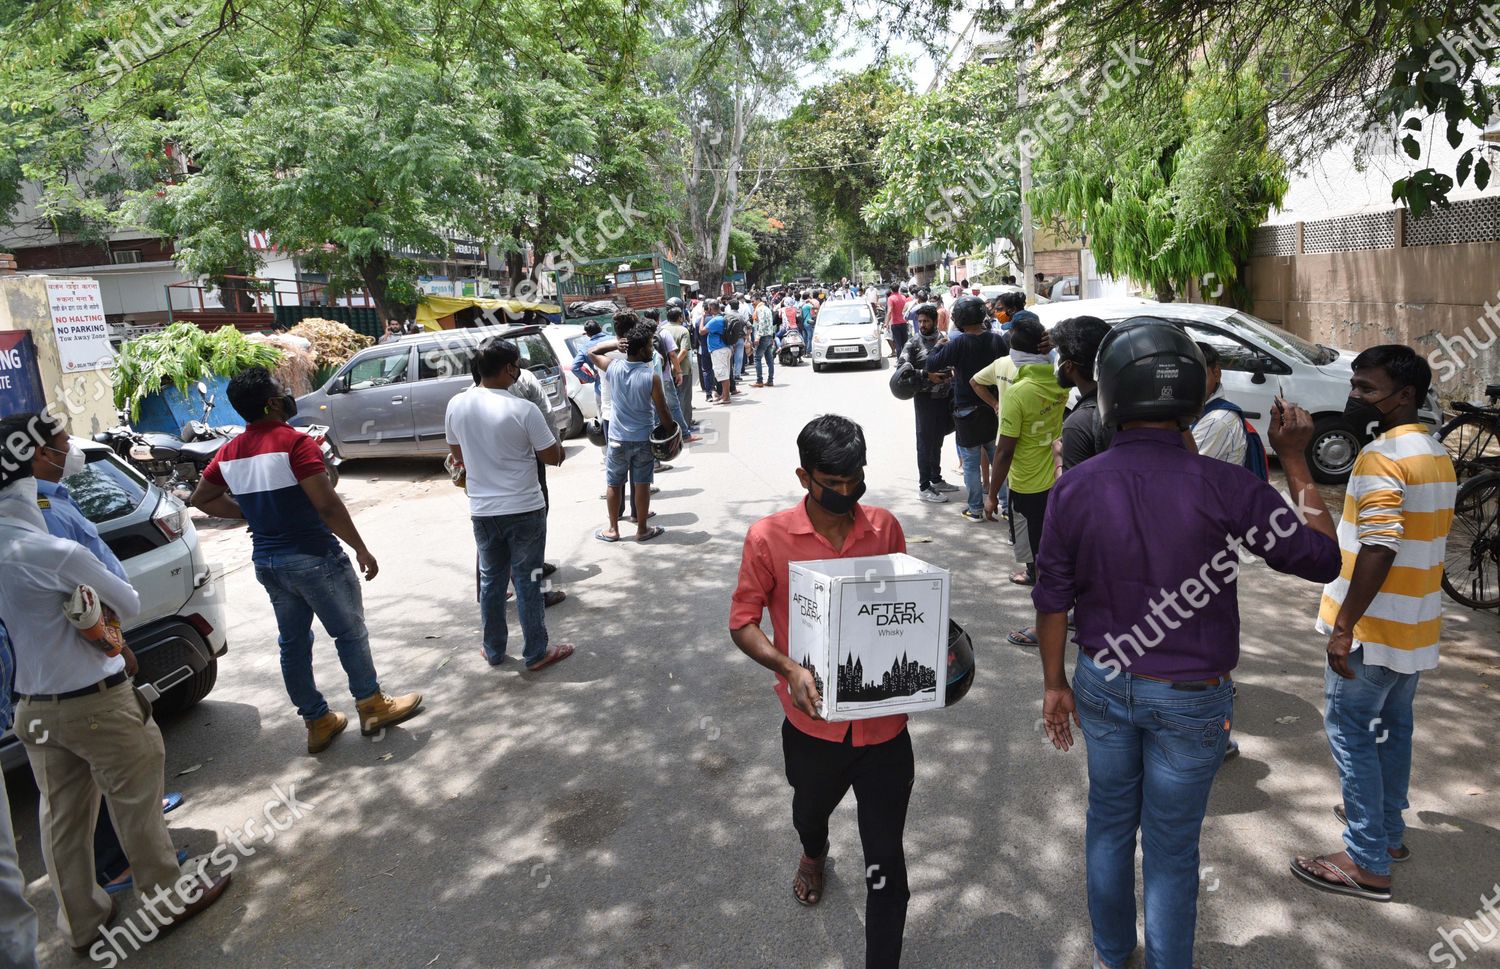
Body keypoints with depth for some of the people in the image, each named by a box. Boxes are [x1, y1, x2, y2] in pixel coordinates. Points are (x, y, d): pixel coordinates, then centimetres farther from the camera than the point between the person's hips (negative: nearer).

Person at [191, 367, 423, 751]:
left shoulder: (230, 451, 5)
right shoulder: (293, 442, -18)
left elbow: (201, 498, 18)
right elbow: (328, 505, -22)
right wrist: (362, 549, -14)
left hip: (267, 561, 7)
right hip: (313, 557, -7)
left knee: (293, 641, 15)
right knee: (350, 633, 9)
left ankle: (317, 722, 25)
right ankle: (372, 706, 21)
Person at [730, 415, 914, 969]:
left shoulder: (885, 527, -5)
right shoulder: (769, 537, -13)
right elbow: (743, 621, -7)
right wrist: (787, 667, -24)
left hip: (883, 722, 0)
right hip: (814, 720, 1)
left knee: (885, 863, 4)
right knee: (810, 808, 31)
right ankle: (813, 854, 68)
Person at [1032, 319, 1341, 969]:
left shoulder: (1074, 487, -12)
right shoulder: (1222, 488, -20)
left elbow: (1053, 598, -5)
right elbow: (1322, 558, -7)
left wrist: (1055, 684, 8)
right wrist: (1295, 460, 1)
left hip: (1104, 684, 3)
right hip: (1189, 698, -2)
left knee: (1109, 821, 22)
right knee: (1171, 848, 14)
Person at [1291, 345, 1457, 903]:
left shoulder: (1382, 456, -20)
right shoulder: (1438, 456, 11)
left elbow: (1378, 548, -28)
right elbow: (1426, 540, 17)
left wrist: (1343, 626, -25)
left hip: (1375, 627, -9)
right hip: (1418, 626, 9)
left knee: (1351, 734, 0)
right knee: (1394, 726, 20)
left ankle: (1368, 863, 7)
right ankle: (1389, 831, 34)